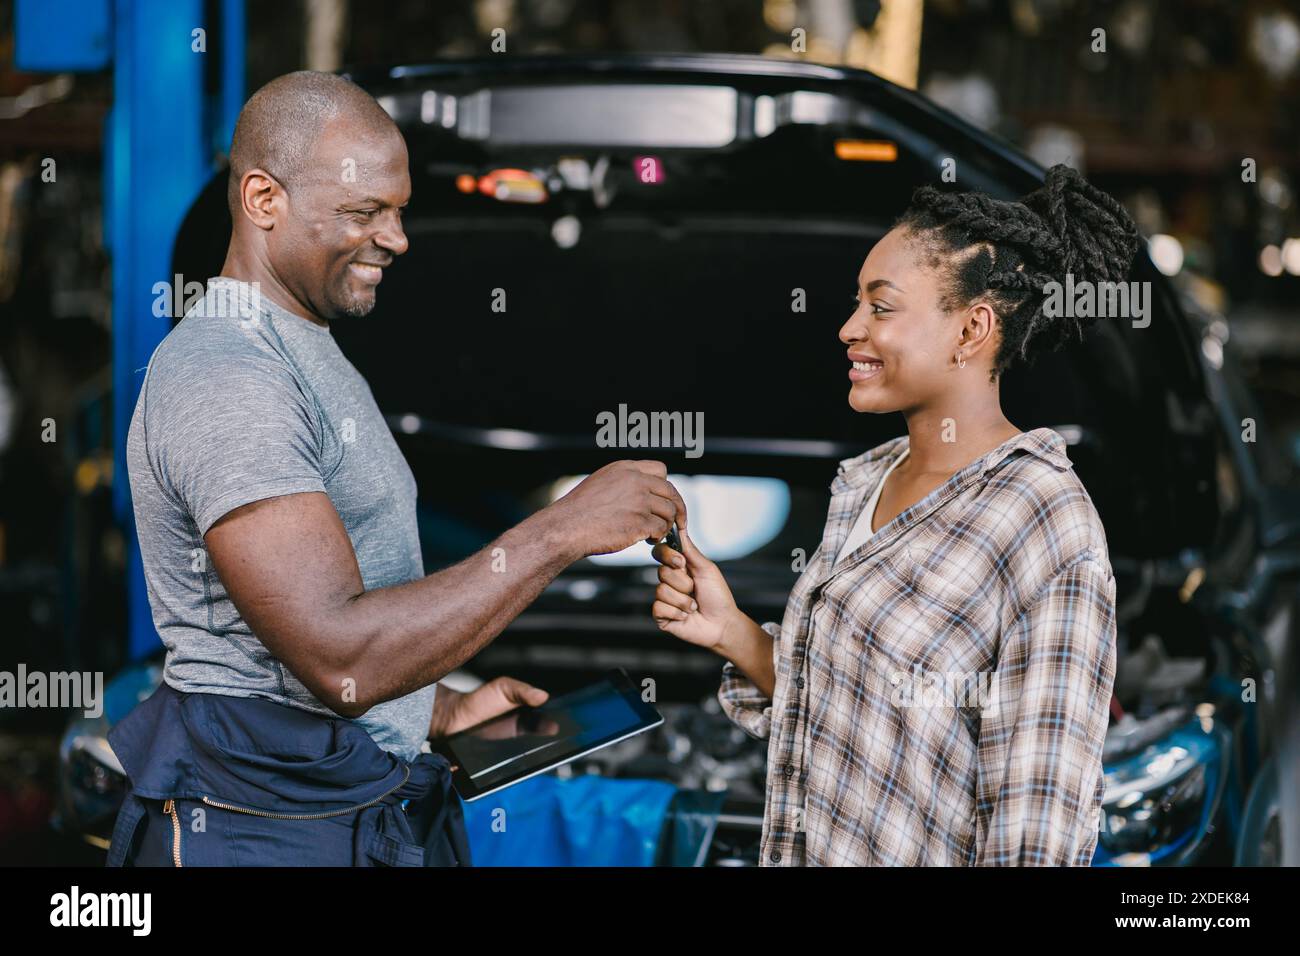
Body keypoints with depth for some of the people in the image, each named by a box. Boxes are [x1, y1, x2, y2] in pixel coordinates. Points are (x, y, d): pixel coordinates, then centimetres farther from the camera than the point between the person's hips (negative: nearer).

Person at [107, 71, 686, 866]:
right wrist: (558, 534, -25)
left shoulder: (308, 356, 15)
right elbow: (338, 658, -28)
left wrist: (438, 710, 10)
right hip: (272, 832, -9)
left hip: (370, 814, 9)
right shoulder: (224, 376, -19)